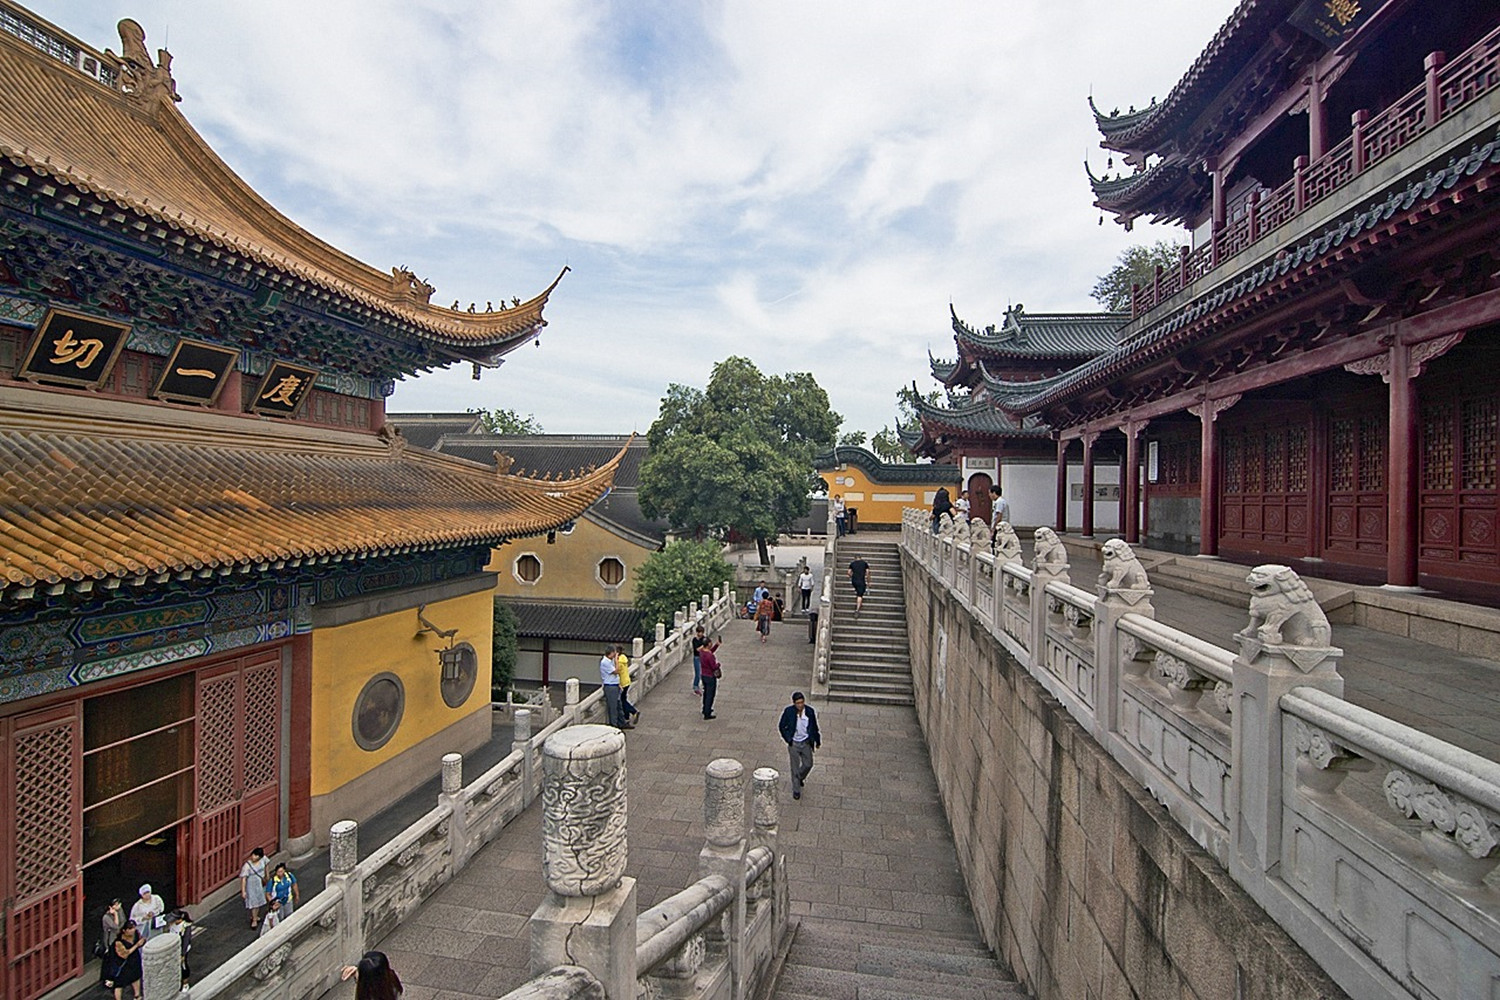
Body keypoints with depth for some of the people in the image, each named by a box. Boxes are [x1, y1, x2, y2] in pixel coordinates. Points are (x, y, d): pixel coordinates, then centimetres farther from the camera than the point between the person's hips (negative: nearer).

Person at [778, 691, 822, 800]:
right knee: (795, 767, 7)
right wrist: (788, 739, -7)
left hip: (806, 742, 2)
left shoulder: (810, 711, -14)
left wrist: (817, 740, 11)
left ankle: (800, 778, 44)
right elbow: (781, 726, -5)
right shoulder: (788, 711, -19)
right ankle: (796, 790, 25)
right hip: (794, 743, -2)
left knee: (808, 764, 12)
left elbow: (814, 727, 2)